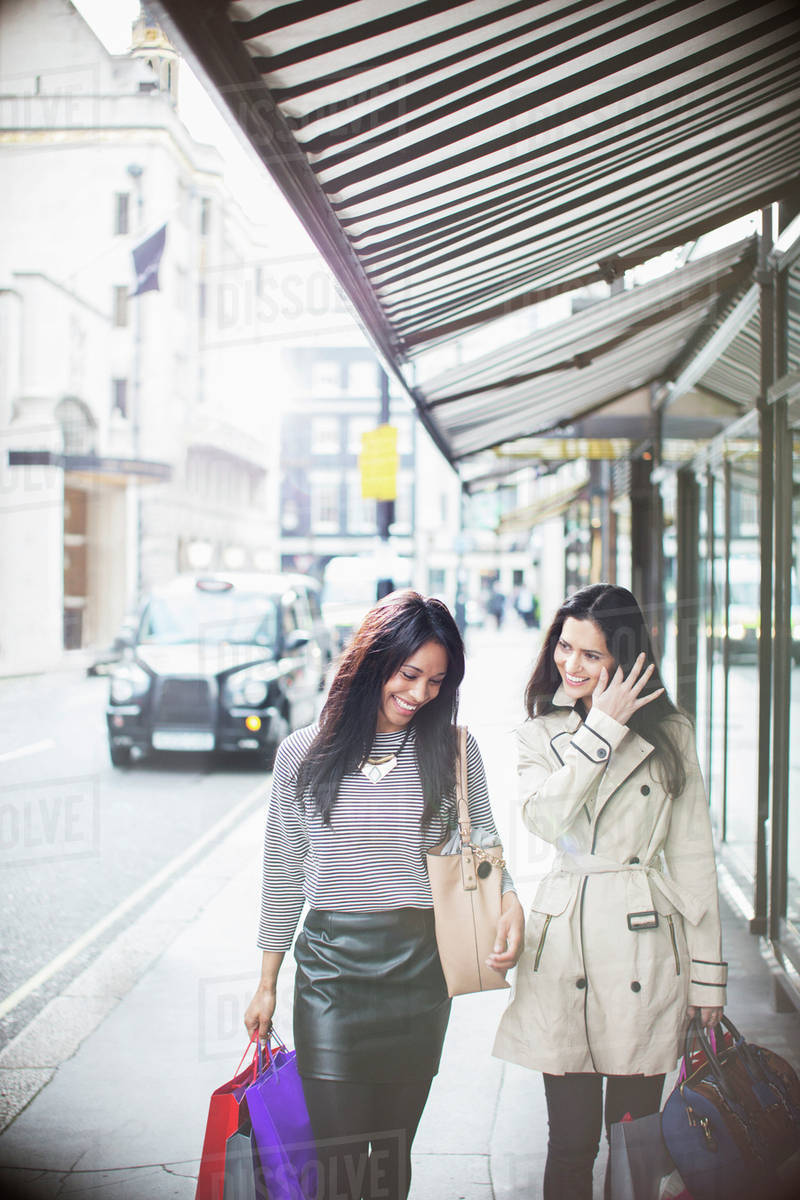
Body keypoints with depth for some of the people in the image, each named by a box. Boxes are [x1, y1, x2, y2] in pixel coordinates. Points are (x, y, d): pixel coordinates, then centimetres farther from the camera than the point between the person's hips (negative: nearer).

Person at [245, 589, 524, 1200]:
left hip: (420, 969, 1)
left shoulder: (453, 750, 2)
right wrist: (267, 983, 11)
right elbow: (283, 871, 9)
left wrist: (510, 902, -14)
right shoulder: (303, 754, 2)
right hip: (331, 966, -1)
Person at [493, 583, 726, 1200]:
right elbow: (543, 819, -14)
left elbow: (692, 855, 4)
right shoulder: (540, 734, 6)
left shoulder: (670, 733, 3)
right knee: (572, 1139, 5)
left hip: (646, 948, -1)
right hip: (565, 946, 1)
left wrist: (708, 970, 2)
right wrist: (603, 726, -15)